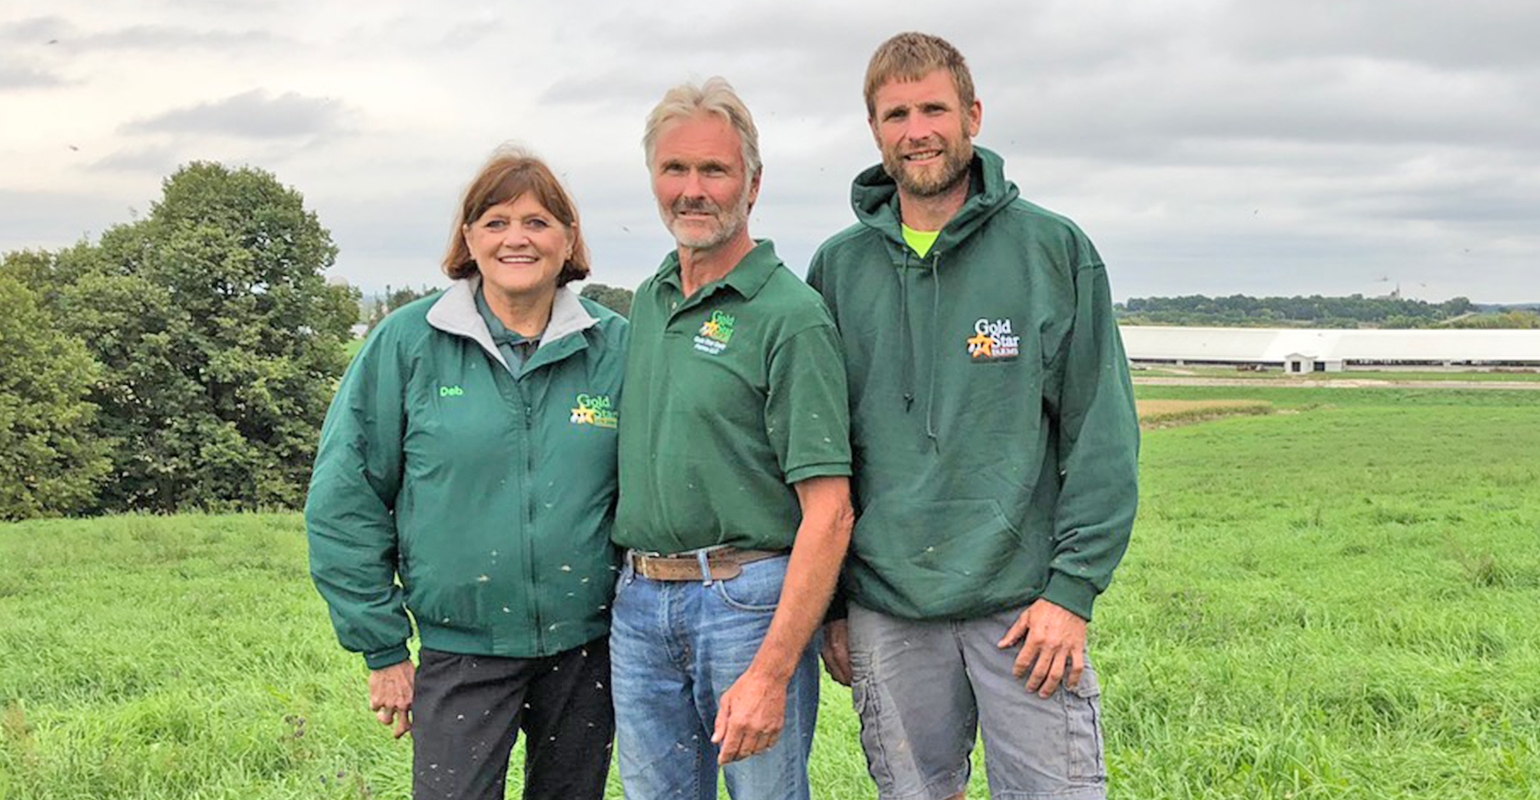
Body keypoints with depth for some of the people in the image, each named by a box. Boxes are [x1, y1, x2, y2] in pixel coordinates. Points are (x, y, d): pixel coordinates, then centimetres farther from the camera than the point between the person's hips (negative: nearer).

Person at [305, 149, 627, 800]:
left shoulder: (615, 348, 0)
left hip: (585, 647, 2)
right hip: (459, 649, -2)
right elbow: (343, 502, -1)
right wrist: (381, 648, -2)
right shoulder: (408, 342, -4)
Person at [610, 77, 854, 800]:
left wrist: (770, 672, -20)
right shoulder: (646, 302, 11)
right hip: (637, 604, 6)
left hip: (750, 600, -6)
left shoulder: (791, 316, -10)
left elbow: (828, 513, -15)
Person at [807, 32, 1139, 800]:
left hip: (1026, 604, -2)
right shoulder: (837, 268, 7)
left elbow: (1103, 435, -2)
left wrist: (1074, 590, -9)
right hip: (885, 610, 2)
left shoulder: (1054, 250, 0)